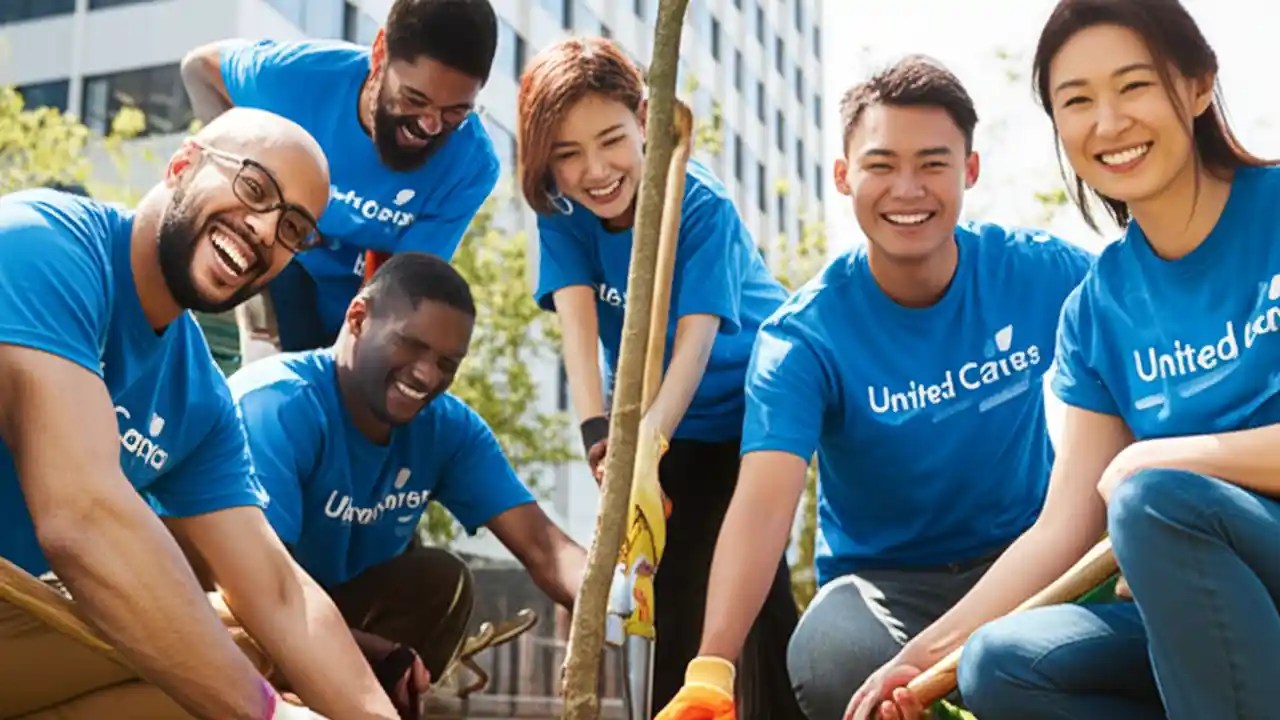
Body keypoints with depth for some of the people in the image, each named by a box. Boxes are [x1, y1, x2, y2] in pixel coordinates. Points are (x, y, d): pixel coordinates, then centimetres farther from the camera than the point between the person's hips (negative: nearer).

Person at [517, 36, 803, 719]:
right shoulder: (561, 212, -15)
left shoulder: (700, 202, -27)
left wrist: (648, 447, -51)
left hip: (752, 404, -4)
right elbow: (577, 320, -28)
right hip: (660, 417, 4)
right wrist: (598, 437, -44)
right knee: (675, 586, 0)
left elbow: (695, 339, -36)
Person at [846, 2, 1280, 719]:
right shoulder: (1097, 308, 6)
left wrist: (1158, 457, -12)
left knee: (1154, 497, -29)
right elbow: (1062, 529, 5)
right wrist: (930, 653, 1)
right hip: (1208, 597, 5)